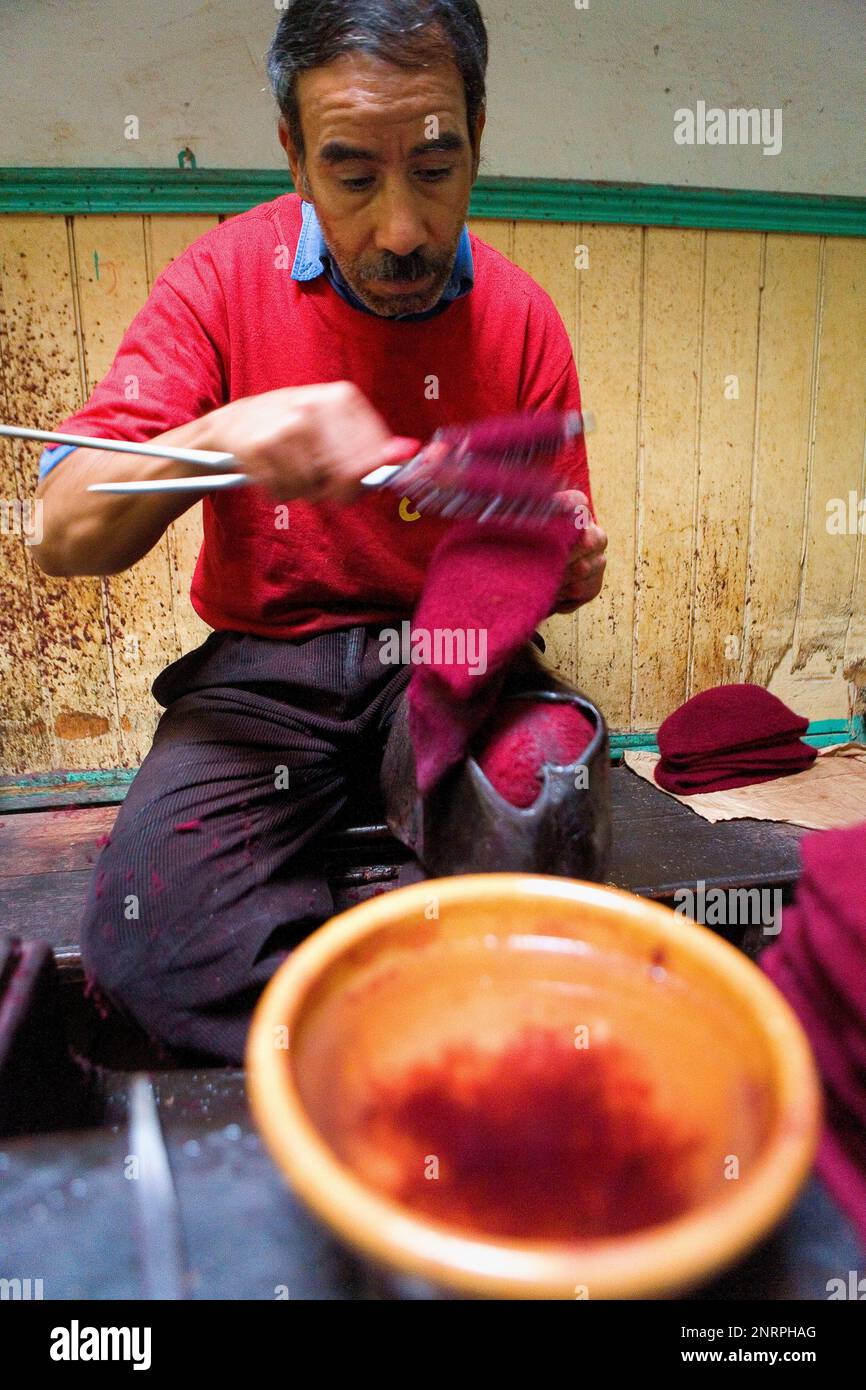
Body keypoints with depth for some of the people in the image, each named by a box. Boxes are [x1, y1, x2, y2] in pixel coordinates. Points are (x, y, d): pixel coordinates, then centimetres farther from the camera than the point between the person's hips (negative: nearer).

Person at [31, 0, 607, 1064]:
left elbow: (550, 549, 12)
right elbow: (63, 533, -8)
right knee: (146, 928, -27)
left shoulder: (520, 319, 1)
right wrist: (215, 436, -27)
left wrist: (566, 565, -14)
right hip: (262, 661, 0)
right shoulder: (226, 277, -3)